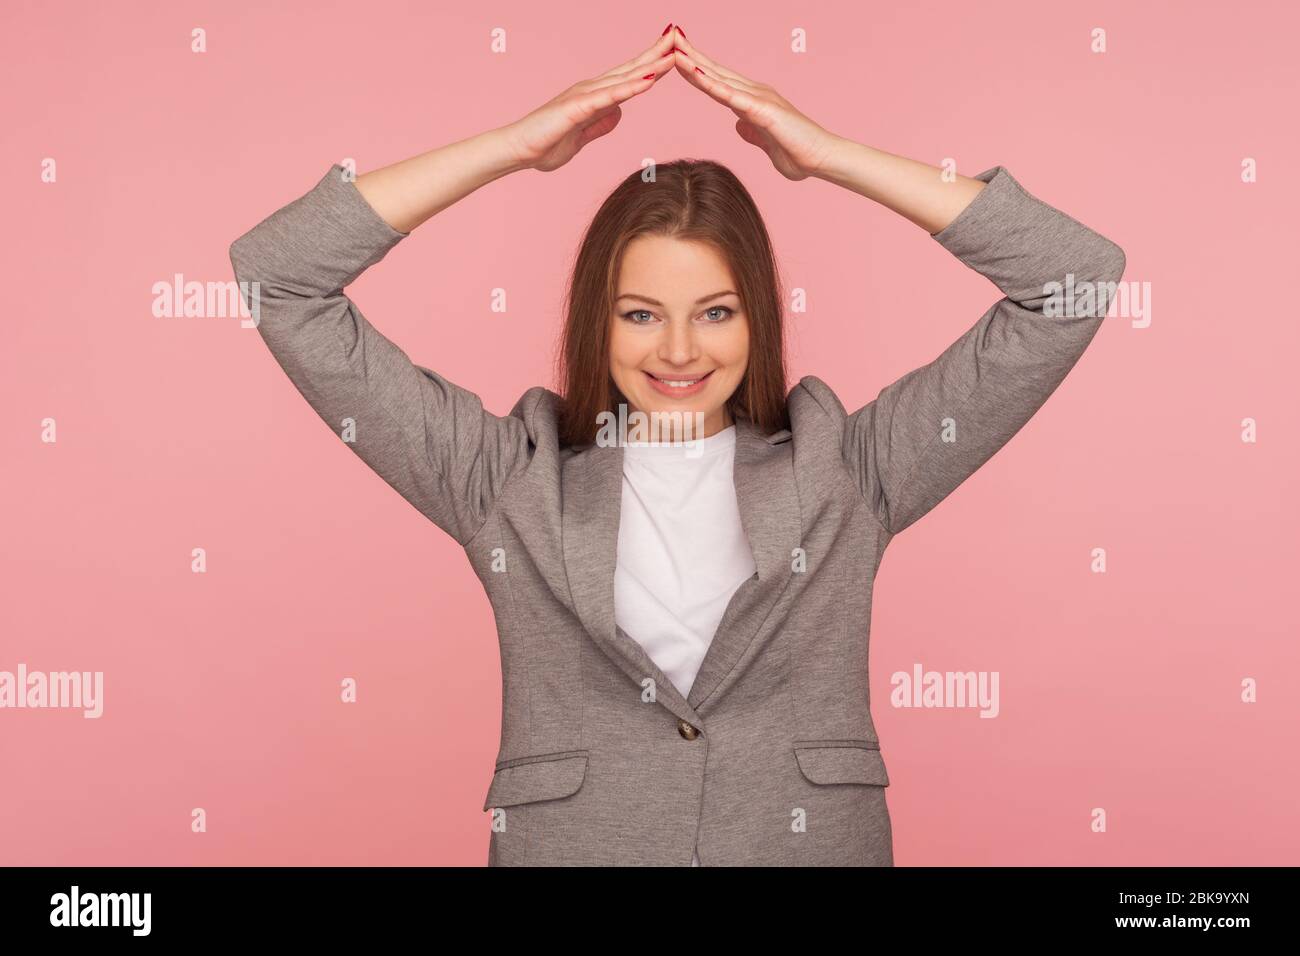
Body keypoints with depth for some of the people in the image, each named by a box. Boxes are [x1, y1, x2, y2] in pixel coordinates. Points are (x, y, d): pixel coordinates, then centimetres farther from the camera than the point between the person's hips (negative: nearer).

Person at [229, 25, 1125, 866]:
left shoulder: (845, 471, 0)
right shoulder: (513, 479, -1)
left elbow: (1081, 277, -4)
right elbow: (276, 275, -3)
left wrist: (826, 153, -8)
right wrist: (517, 145, -8)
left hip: (816, 841, 1)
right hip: (565, 838, 0)